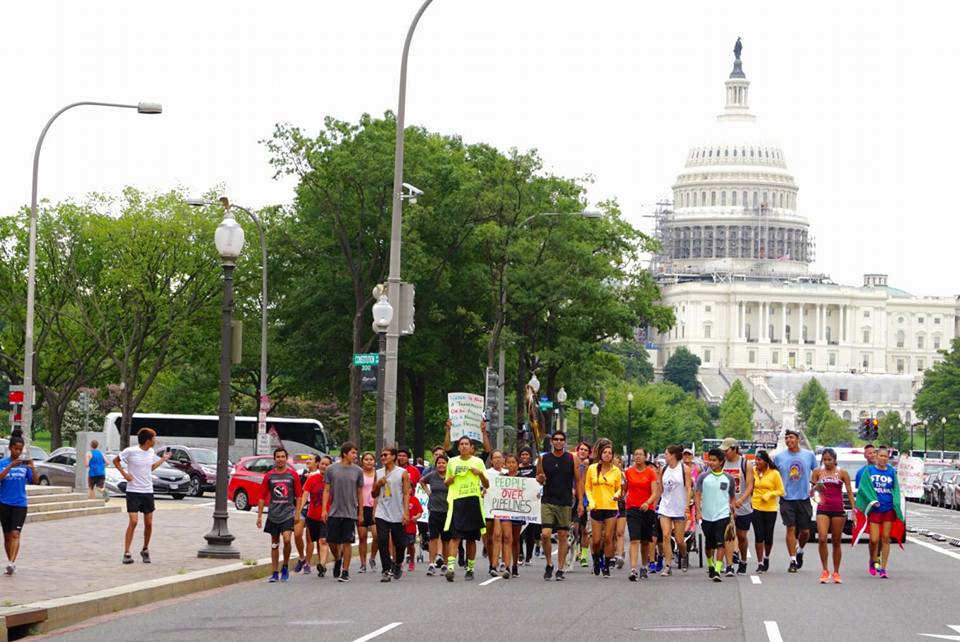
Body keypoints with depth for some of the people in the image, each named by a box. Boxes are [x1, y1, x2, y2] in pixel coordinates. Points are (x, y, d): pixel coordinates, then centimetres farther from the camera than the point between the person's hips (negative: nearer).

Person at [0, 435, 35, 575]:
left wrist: (32, 468, -21)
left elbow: (35, 481, -4)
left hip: (20, 504, -1)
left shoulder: (24, 463, 1)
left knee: (15, 534, -14)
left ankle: (11, 563, -24)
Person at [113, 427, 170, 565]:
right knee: (133, 522, -13)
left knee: (148, 524, 6)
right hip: (133, 492, -5)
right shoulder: (130, 451, -11)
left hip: (148, 492, 5)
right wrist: (124, 473, -7)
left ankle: (145, 550, 25)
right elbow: (116, 461, 3)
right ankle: (126, 553, -8)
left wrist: (163, 459, 19)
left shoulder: (151, 452, 6)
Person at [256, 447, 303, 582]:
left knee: (286, 539, -18)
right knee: (274, 544, 7)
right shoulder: (269, 476, 4)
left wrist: (297, 513, -3)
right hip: (273, 514, 2)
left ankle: (285, 567, 1)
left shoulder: (292, 475, 1)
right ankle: (275, 573, 14)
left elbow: (298, 495, 4)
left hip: (288, 513, -2)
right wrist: (259, 516, 2)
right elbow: (262, 497, 6)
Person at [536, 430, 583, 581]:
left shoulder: (572, 459, 2)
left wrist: (580, 502, -1)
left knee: (563, 536, 3)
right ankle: (549, 564, 9)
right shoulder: (543, 458, 4)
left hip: (565, 503, 0)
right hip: (548, 501, 0)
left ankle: (560, 570, 9)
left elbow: (578, 481, 5)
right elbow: (539, 478, 14)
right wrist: (540, 479, -11)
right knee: (545, 534, -11)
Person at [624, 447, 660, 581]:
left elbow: (655, 493, -8)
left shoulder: (651, 472, 0)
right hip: (632, 509, 0)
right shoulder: (628, 472, 5)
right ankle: (633, 570, -22)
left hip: (647, 509, 0)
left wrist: (648, 503, -24)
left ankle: (644, 568, 28)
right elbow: (624, 489, 17)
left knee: (645, 541, 11)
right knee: (634, 540, -14)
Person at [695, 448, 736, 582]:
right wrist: (698, 512, -9)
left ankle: (717, 571, -17)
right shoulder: (703, 477, 1)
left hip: (723, 515, -1)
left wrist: (733, 508, 2)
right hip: (707, 516, 1)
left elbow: (732, 496, 14)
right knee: (709, 545, 13)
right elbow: (698, 494, 0)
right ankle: (710, 566, 36)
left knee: (720, 543, -14)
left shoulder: (728, 479, 4)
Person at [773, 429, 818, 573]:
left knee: (805, 531, 4)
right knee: (791, 529, -7)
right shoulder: (779, 457, 3)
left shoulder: (809, 455, 4)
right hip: (787, 499, -1)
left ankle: (800, 551, 34)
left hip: (804, 498, 1)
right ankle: (793, 561, -2)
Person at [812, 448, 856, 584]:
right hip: (822, 510, 0)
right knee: (822, 539, -16)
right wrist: (815, 488, -12)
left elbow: (849, 493, 6)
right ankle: (825, 571, -7)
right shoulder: (818, 472, 7)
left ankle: (836, 572, 12)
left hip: (838, 510, 0)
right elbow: (811, 493, 11)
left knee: (836, 542, 4)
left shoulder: (842, 473, 4)